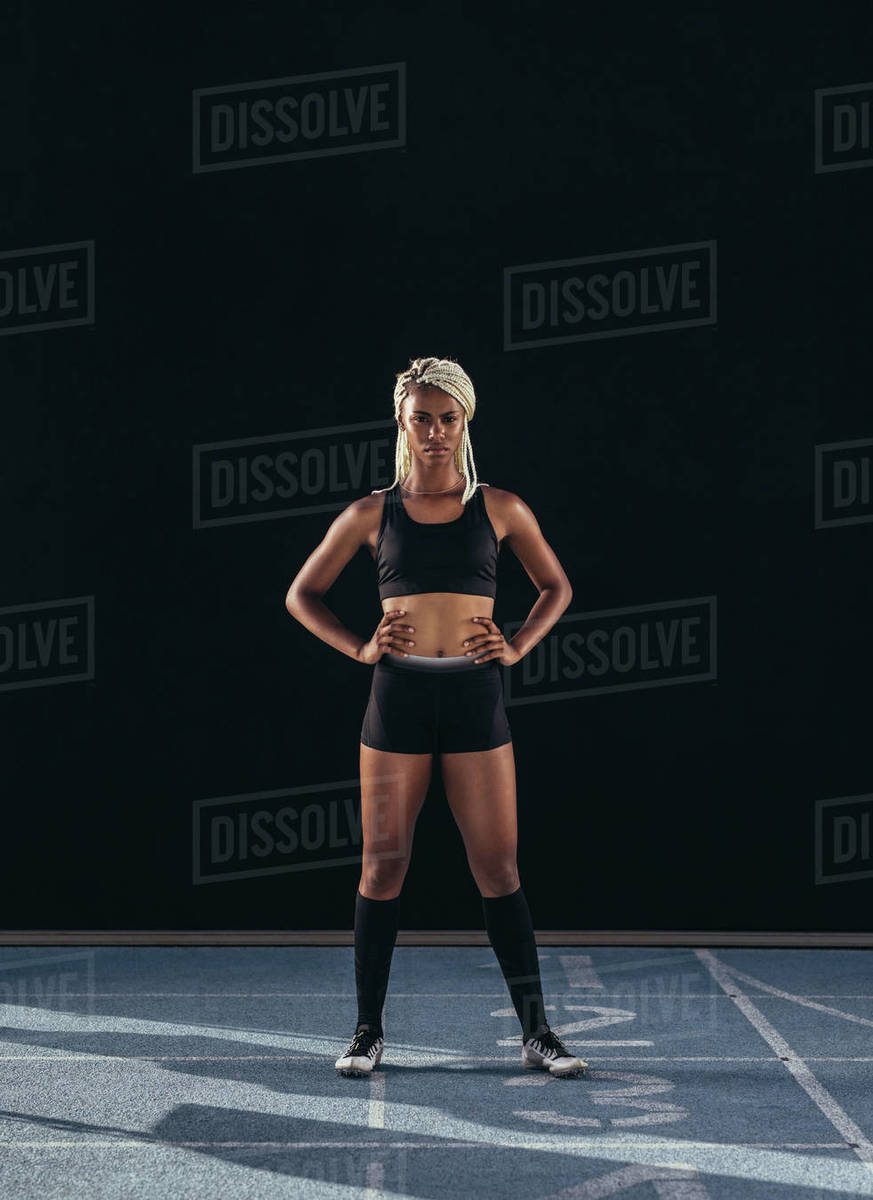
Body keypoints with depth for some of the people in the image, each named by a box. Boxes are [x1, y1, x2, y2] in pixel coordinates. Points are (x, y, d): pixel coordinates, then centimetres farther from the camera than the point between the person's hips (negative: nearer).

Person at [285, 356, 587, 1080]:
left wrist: (518, 646, 4)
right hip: (398, 694, 0)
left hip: (475, 696, 0)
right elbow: (302, 594, 15)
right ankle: (369, 1030, 12)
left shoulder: (499, 509, 6)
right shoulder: (374, 514, 6)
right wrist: (359, 648, 1)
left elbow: (556, 587, 19)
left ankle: (536, 1033, 5)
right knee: (384, 864, 2)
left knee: (499, 869, 0)